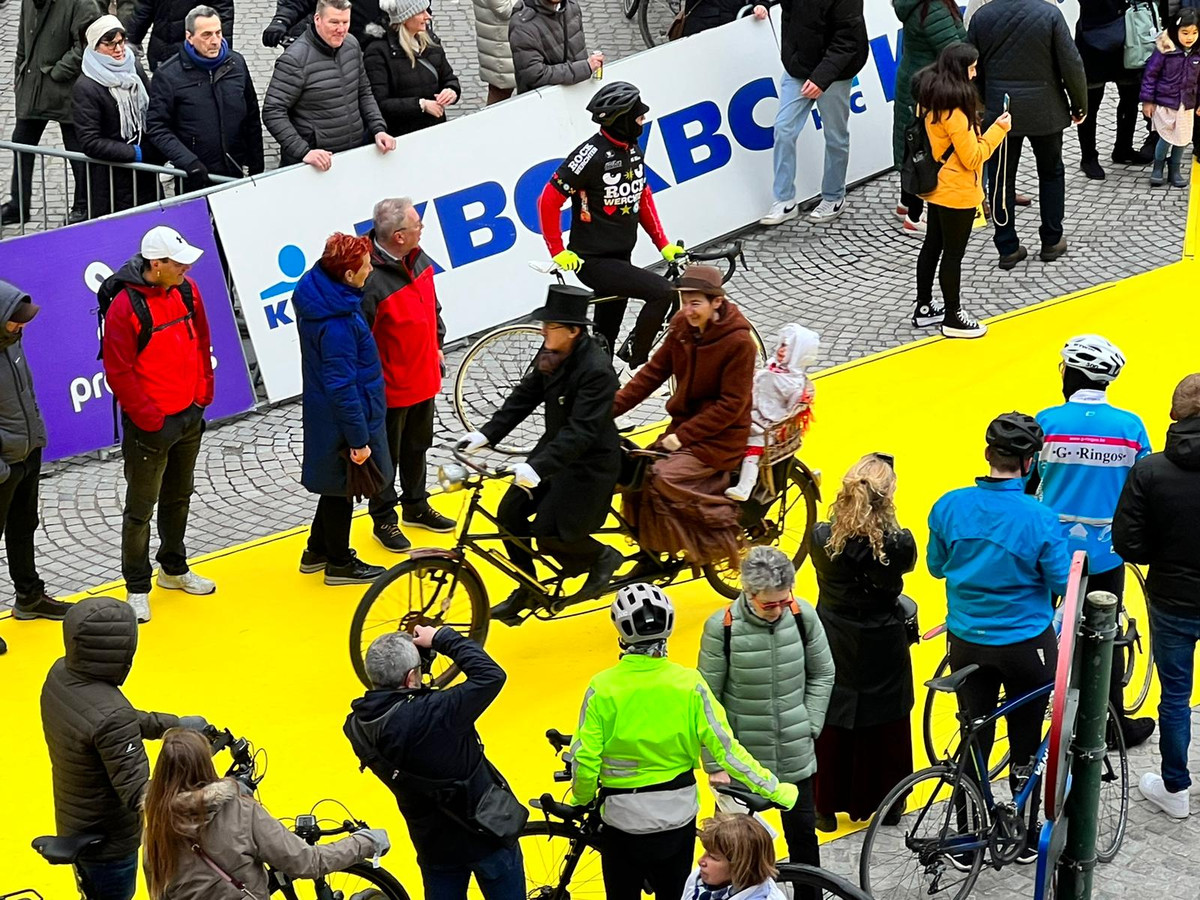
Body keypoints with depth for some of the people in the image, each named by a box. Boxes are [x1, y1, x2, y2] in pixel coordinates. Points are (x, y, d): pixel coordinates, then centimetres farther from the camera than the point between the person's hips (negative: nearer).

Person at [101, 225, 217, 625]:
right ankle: (137, 589, 14)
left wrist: (202, 397, 6)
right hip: (150, 426, -7)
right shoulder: (125, 306, -21)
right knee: (141, 508, 4)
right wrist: (153, 422, -17)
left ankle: (174, 569, 38)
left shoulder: (187, 291, -1)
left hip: (189, 417, 7)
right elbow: (119, 373, -19)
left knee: (179, 497, 21)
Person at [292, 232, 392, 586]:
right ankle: (340, 563, 29)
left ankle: (318, 550, 41)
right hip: (343, 420, -9)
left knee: (336, 486, 25)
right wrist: (358, 440, -22)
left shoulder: (317, 290, -4)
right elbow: (342, 387, -27)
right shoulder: (337, 324, -32)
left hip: (325, 415, 9)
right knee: (343, 490, 11)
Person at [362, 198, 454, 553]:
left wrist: (437, 346, 20)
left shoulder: (417, 259, -3)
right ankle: (384, 520, 28)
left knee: (417, 445, 25)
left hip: (423, 376, 8)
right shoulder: (370, 279, -30)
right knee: (387, 454, 11)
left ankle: (416, 506, 44)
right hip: (390, 387, -8)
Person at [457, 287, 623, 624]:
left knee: (547, 534, -13)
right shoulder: (552, 353, -4)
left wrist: (537, 468, -43)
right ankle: (527, 591, 19)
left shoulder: (596, 371, -29)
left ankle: (602, 556, 15)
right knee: (510, 513, 1)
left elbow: (581, 431, -34)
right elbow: (525, 396, 3)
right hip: (555, 446, 8)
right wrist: (487, 434, -6)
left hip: (589, 463, -8)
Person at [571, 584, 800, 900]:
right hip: (677, 814, 2)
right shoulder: (689, 683, -12)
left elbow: (585, 761, -14)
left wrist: (581, 800, 6)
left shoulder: (602, 687, -16)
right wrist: (776, 790, -2)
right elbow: (725, 749, -12)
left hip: (623, 818, -2)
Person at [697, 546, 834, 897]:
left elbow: (822, 674, 6)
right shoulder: (722, 627, -17)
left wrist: (808, 727, 0)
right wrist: (715, 763, -8)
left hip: (795, 757, 2)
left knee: (803, 834, 13)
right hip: (741, 760, -2)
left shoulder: (803, 615, -10)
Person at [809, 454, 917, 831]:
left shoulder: (822, 539, -20)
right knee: (885, 725, 19)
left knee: (830, 723, 16)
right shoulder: (898, 544, -23)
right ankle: (885, 803, 33)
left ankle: (827, 809, 27)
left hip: (834, 644, 1)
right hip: (883, 650, -1)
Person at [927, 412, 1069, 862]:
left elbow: (937, 566, 2)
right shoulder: (1039, 519, -22)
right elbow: (1063, 583, -13)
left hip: (967, 642, 3)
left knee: (974, 741, 16)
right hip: (1026, 644, -3)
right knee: (1025, 746, 15)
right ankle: (1026, 838, 29)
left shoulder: (949, 507, -12)